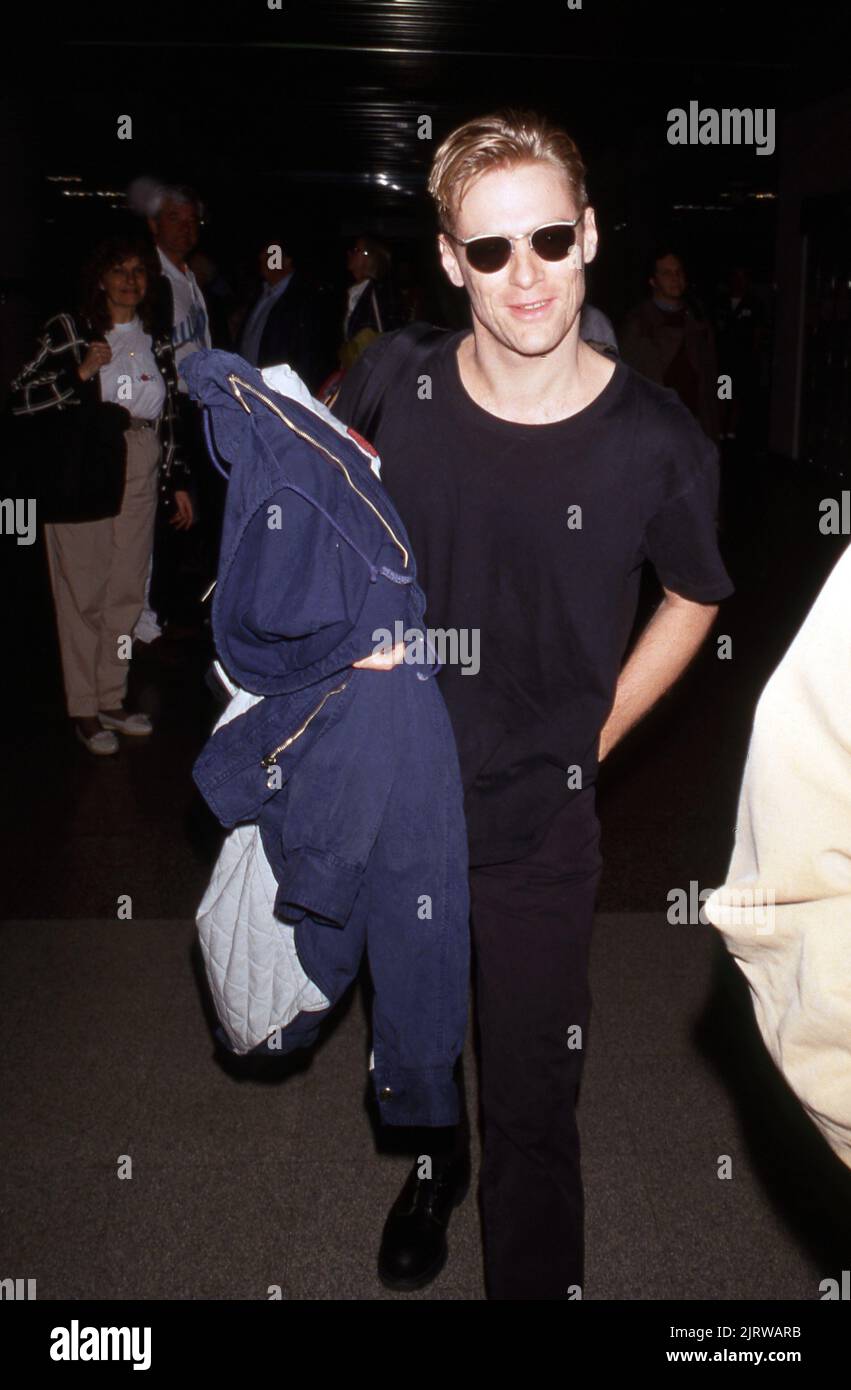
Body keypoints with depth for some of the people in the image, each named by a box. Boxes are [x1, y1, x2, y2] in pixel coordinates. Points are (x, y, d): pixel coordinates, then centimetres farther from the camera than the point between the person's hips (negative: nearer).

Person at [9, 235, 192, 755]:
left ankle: (112, 698, 18)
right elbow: (22, 398, -5)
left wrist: (179, 482, 13)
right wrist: (80, 372, -14)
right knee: (84, 590, -2)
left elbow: (170, 418, 17)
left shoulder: (158, 342, 15)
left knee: (128, 590, 6)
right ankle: (84, 708, 8)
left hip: (141, 473, 4)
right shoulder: (69, 330, 1)